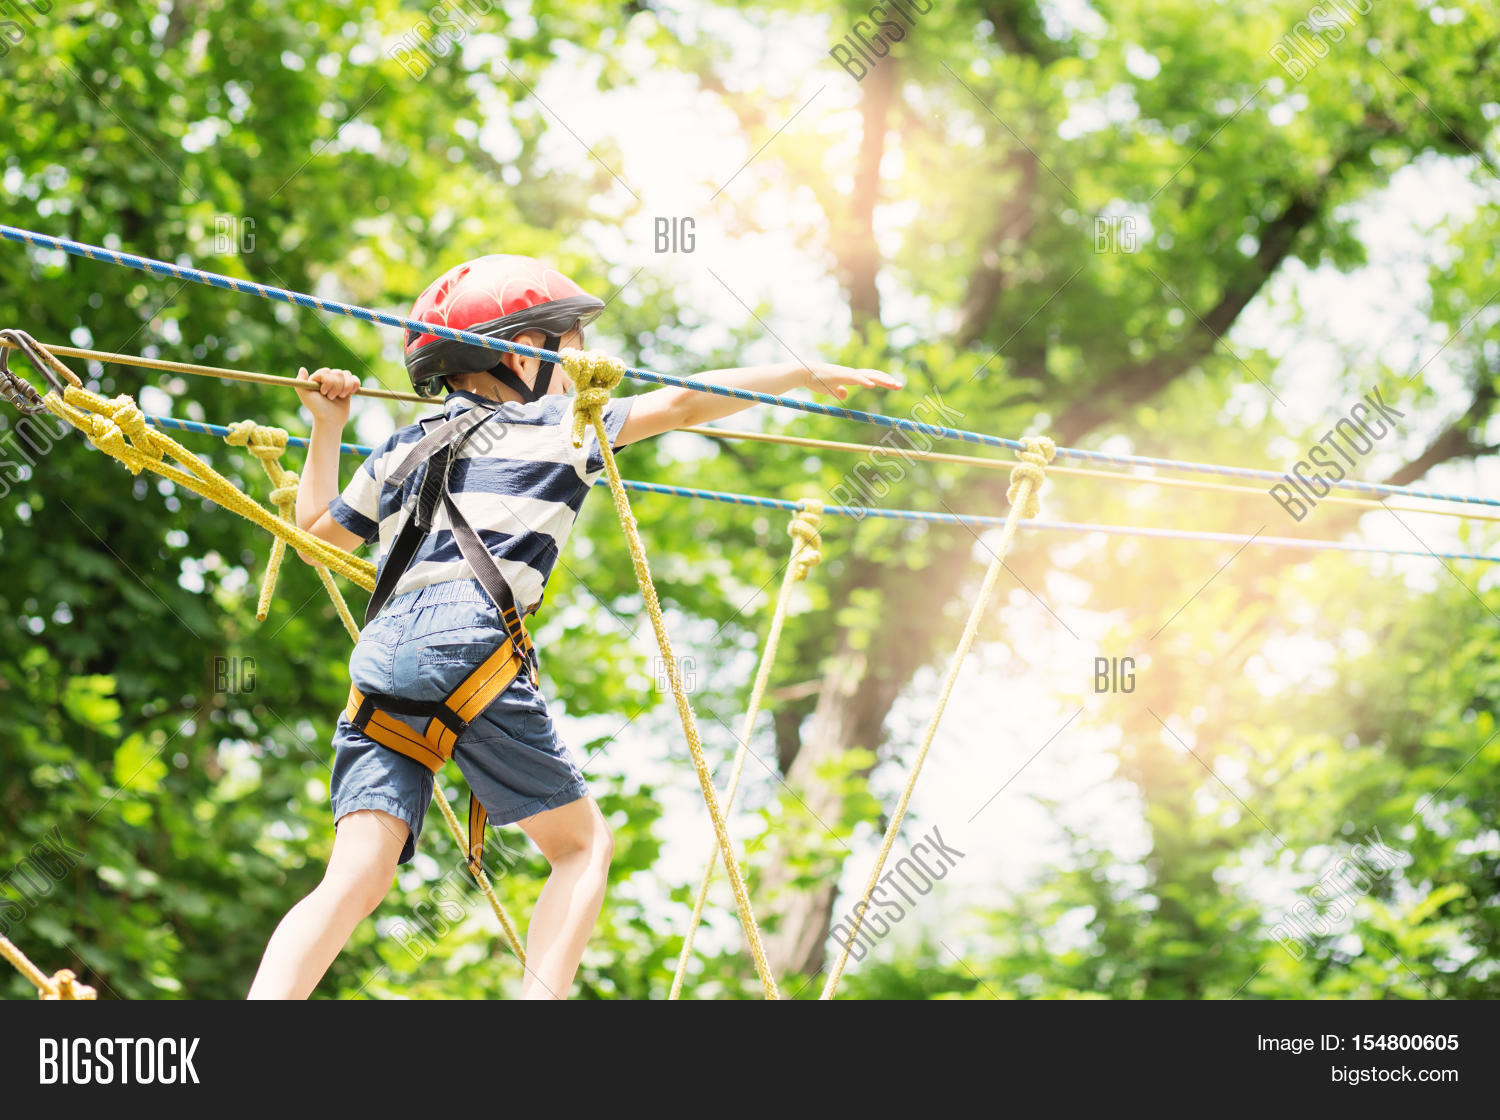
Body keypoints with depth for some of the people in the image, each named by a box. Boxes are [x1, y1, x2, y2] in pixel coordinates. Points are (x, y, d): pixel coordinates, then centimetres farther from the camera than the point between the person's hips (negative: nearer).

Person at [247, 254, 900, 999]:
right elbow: (683, 405, 15)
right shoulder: (556, 428, 13)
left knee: (355, 878, -4)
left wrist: (324, 432, 51)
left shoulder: (402, 451, 27)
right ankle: (541, 996, -13)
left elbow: (318, 526, 38)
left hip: (381, 658, 5)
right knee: (582, 844, 8)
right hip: (471, 649, -5)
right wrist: (808, 374, 24)